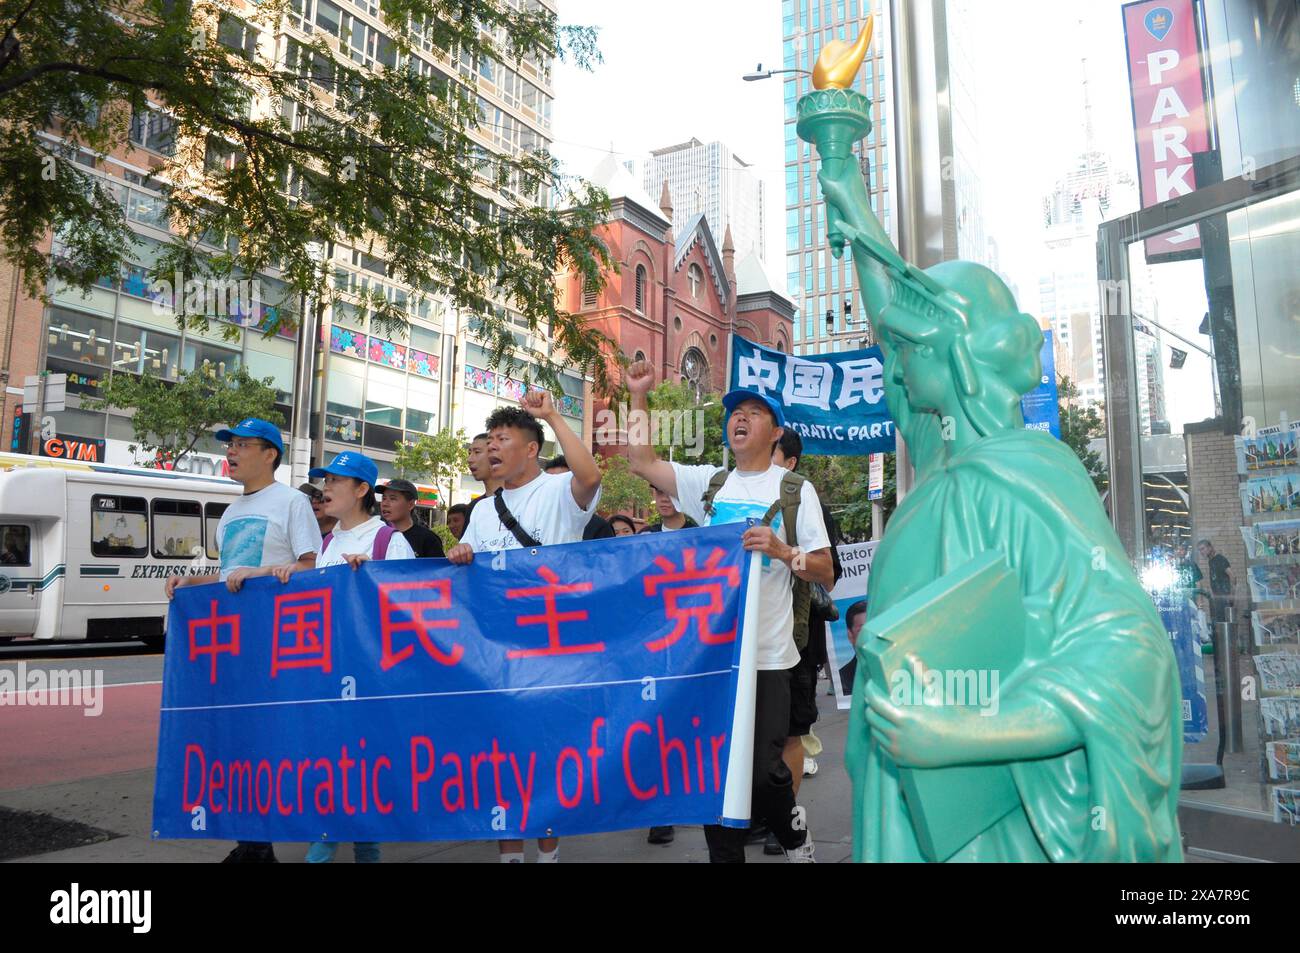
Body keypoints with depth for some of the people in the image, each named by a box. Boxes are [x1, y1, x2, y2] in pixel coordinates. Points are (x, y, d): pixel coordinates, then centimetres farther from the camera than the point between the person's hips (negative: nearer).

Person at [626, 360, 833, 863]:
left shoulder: (796, 490, 2)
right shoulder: (709, 483, 12)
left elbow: (825, 574, 1)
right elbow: (641, 462, 7)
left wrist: (783, 552, -18)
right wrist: (639, 396, 2)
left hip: (766, 655, -3)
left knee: (762, 769, -4)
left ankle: (794, 830, 28)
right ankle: (724, 854, 26)